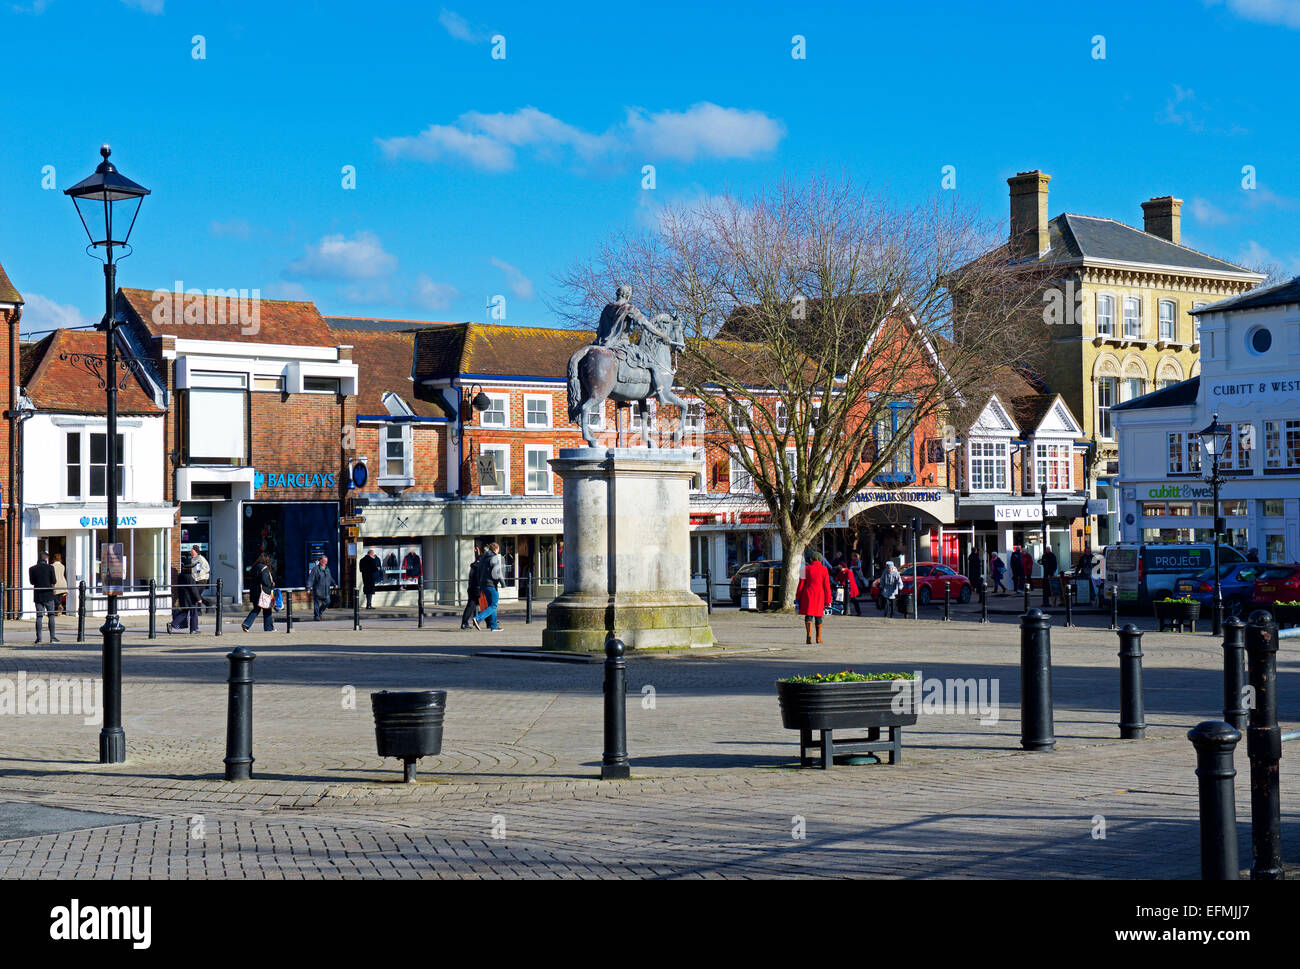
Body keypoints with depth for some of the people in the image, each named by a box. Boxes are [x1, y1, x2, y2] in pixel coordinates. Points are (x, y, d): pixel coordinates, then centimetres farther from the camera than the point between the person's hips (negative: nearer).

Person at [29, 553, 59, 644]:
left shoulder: (32, 569, 2)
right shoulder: (50, 568, -5)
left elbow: (32, 582, 5)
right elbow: (53, 581, -5)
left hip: (38, 595, 2)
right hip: (49, 595, -2)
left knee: (39, 617, 5)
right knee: (51, 616, 4)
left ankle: (38, 637, 1)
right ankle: (52, 637, 0)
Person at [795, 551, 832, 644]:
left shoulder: (806, 568, 0)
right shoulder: (824, 570, 0)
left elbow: (801, 584, 2)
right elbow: (826, 586, -2)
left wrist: (798, 598, 8)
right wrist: (828, 600, 3)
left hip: (808, 594, -1)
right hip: (819, 595, 1)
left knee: (809, 615, -1)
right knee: (818, 616, 14)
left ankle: (809, 635, -23)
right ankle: (818, 637, 21)